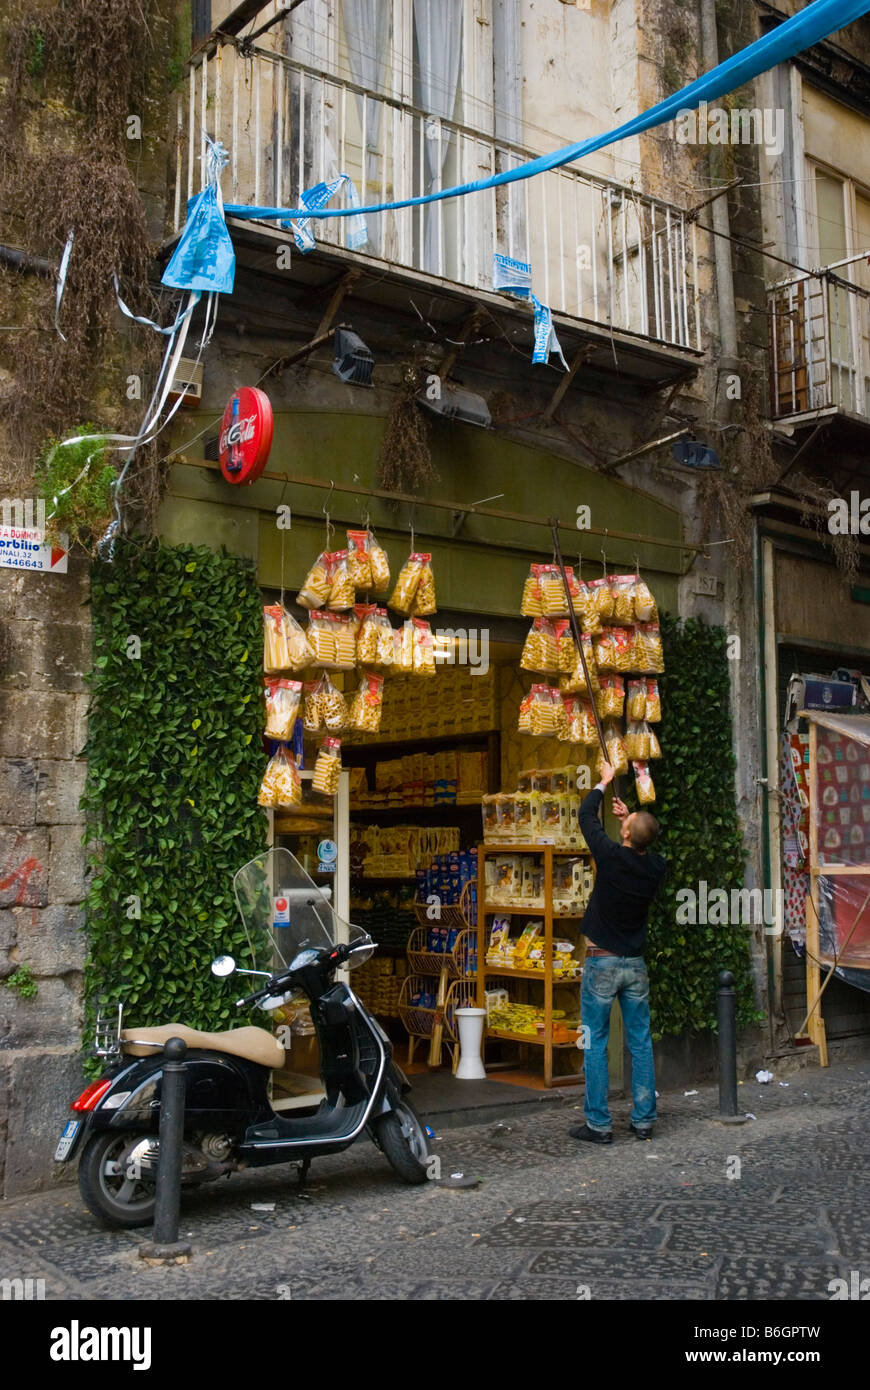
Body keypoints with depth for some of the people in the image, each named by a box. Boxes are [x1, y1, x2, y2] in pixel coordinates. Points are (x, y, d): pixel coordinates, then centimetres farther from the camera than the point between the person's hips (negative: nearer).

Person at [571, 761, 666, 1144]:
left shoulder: (611, 856, -16)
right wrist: (630, 818, 24)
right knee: (641, 1044, 10)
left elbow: (586, 816, 1)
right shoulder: (656, 868, -4)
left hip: (602, 962, -4)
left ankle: (598, 1124, 4)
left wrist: (603, 783, 15)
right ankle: (644, 1120, 15)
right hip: (635, 965, 4)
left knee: (596, 1044, 2)